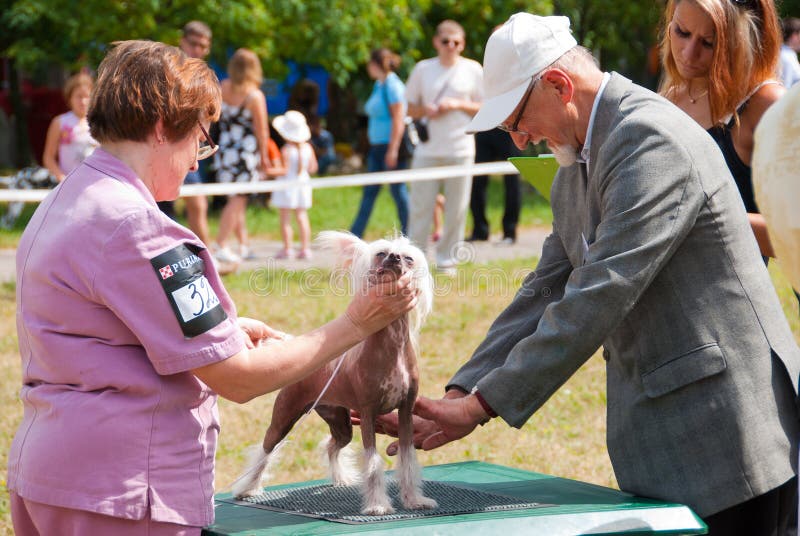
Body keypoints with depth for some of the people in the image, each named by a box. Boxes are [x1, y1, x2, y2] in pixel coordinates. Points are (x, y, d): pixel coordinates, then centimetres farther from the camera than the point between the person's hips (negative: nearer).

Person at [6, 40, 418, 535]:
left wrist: (223, 331, 16)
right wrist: (353, 327, -7)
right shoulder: (132, 226, -18)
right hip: (115, 495, -10)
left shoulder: (63, 203, 13)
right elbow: (237, 379, -17)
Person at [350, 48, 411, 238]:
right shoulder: (379, 85, 16)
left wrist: (393, 149, -22)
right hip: (377, 147, 10)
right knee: (369, 192, 8)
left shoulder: (392, 85, -13)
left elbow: (399, 119, -18)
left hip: (391, 145, -10)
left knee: (398, 190, -3)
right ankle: (355, 235, 8)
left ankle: (407, 235, 5)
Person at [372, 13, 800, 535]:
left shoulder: (652, 139, -18)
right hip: (658, 435, 9)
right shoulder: (575, 168, 15)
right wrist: (459, 396, 0)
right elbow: (546, 293, 13)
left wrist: (483, 405, -20)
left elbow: (600, 296, -23)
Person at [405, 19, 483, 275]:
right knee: (420, 207, -1)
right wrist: (425, 111, -10)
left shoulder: (473, 69, 4)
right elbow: (411, 108, 11)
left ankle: (447, 260, 12)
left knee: (456, 209, 2)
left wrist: (458, 105, -10)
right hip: (427, 149, 0)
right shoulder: (423, 69, 7)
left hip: (460, 150, 0)